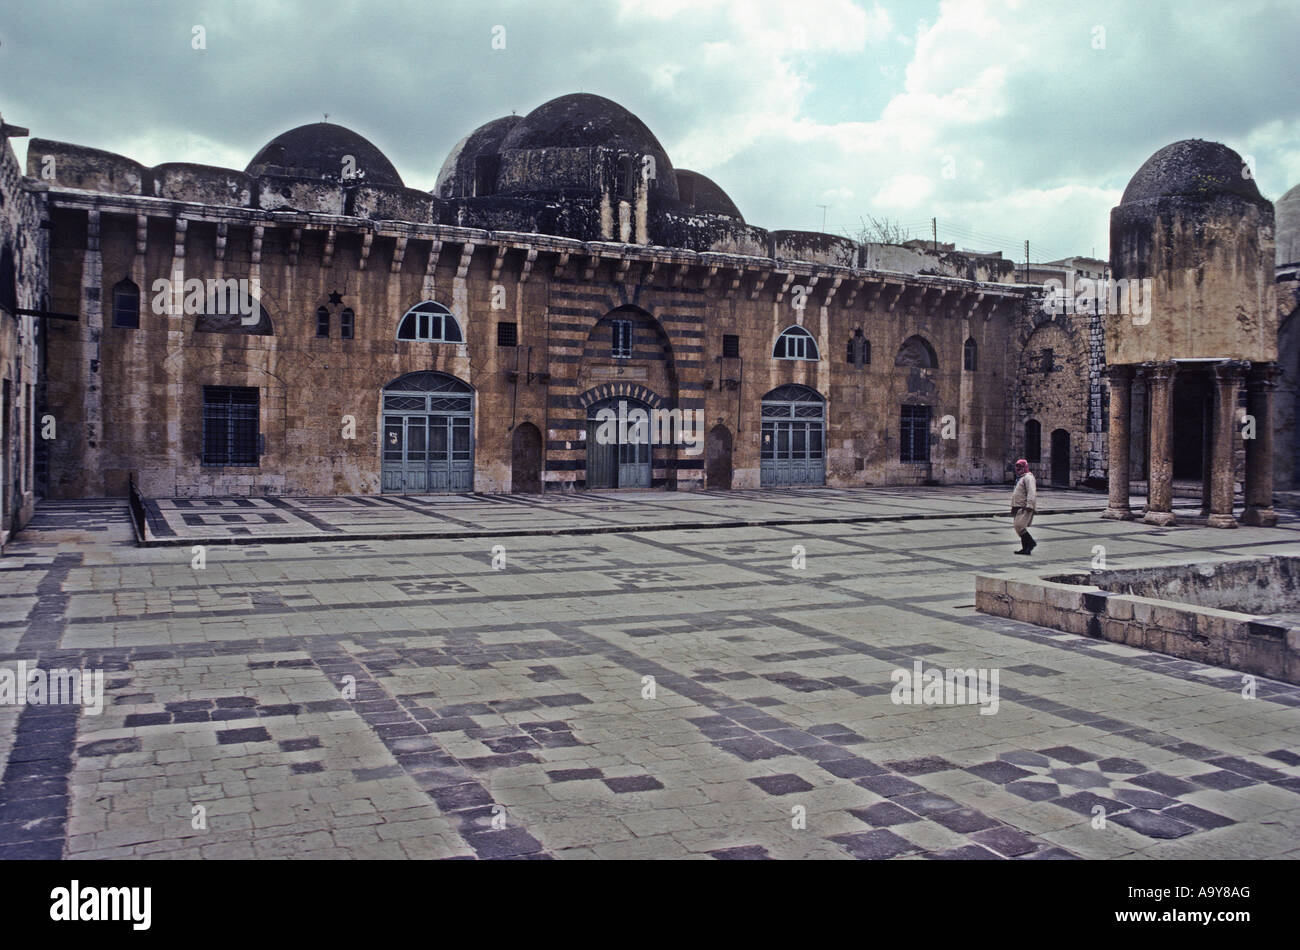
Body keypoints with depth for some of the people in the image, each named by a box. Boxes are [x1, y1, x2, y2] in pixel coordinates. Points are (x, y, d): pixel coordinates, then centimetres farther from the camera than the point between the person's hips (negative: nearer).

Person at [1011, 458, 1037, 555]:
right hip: (1018, 507, 10)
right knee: (1020, 527, 7)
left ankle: (1031, 542, -5)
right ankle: (1025, 548, 10)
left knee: (1019, 526, -17)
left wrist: (1029, 506, -28)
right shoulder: (1019, 478, 23)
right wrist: (1013, 507, 28)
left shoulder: (1028, 478, -10)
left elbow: (1031, 493, -20)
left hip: (1025, 508, -10)